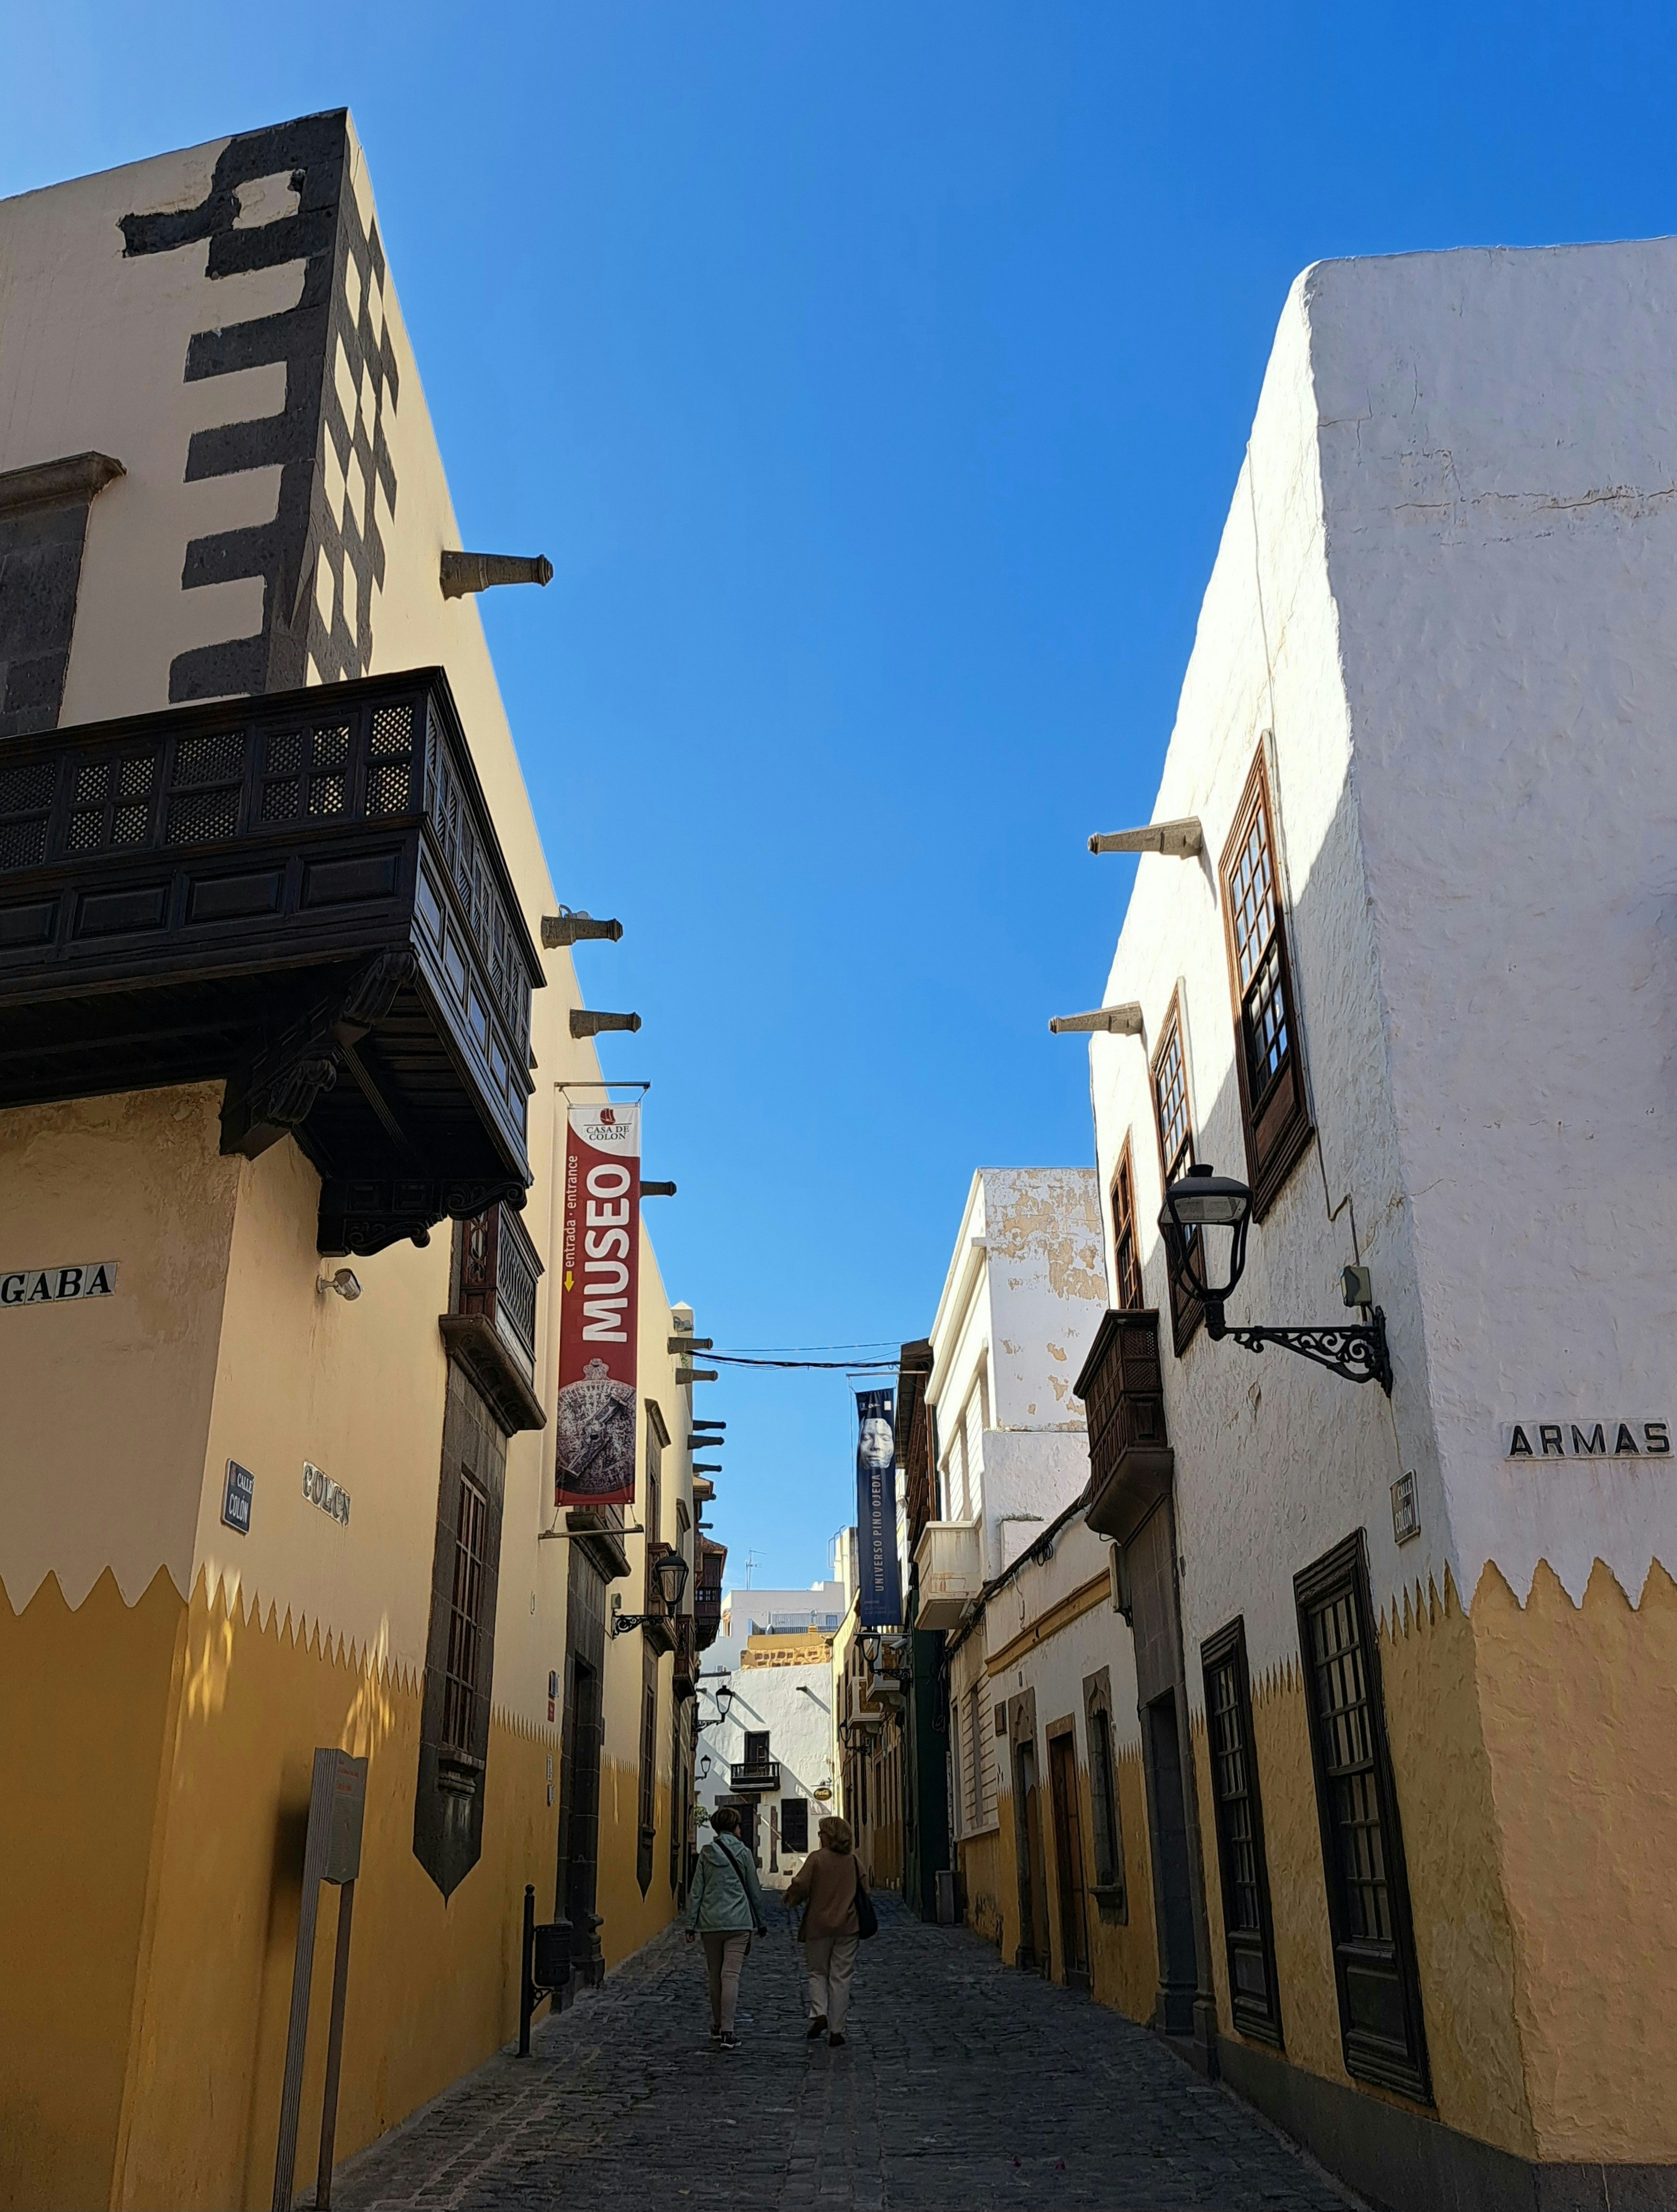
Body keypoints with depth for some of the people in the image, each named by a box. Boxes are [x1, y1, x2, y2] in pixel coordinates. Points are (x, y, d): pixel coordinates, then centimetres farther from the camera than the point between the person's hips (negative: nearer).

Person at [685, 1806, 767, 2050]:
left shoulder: (707, 1853, 3)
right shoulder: (743, 1853, -1)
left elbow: (696, 1891, 3)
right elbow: (754, 1892, 5)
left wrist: (691, 1925, 7)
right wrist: (761, 1923, 15)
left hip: (711, 1922, 2)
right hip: (738, 1922, -2)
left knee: (714, 1975, 14)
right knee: (731, 1975, -5)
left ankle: (717, 2027, 23)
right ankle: (727, 2031, -10)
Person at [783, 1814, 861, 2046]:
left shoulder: (817, 1858, -10)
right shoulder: (853, 1861, 1)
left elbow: (800, 1885, -14)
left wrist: (791, 1901, 6)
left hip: (819, 1925, -2)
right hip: (847, 1927, 3)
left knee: (817, 1972, 15)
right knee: (841, 1977, 8)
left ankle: (819, 2013, -6)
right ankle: (836, 2030, 8)